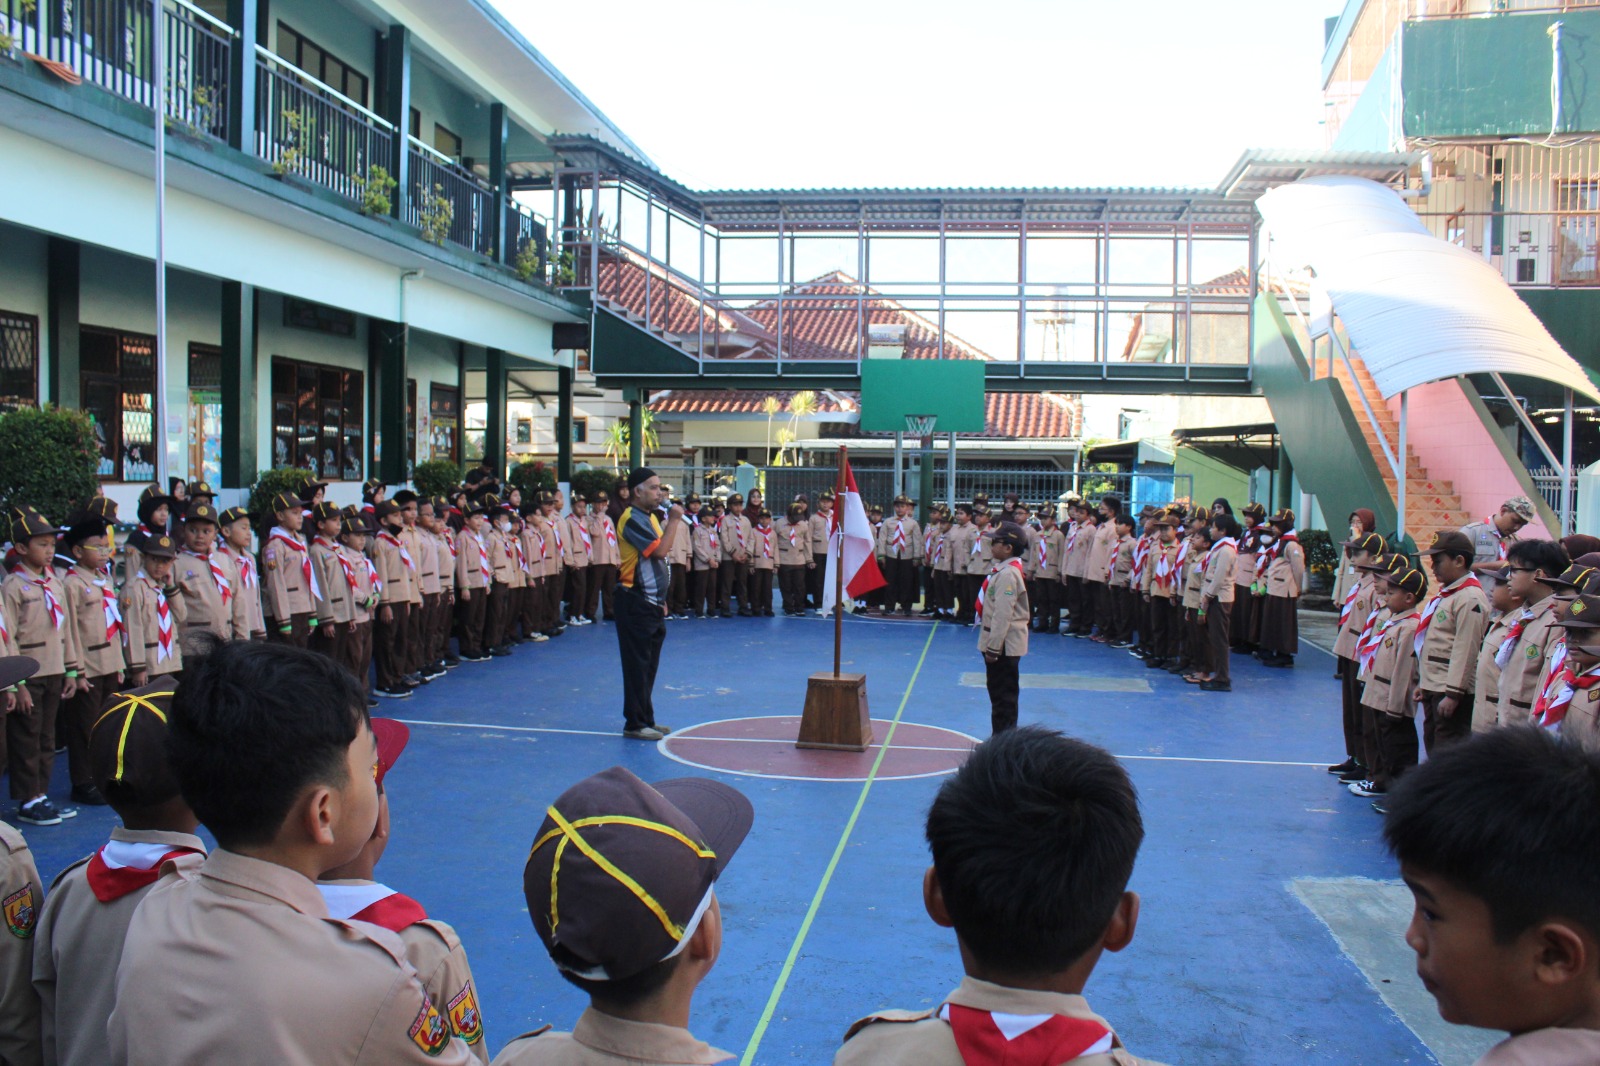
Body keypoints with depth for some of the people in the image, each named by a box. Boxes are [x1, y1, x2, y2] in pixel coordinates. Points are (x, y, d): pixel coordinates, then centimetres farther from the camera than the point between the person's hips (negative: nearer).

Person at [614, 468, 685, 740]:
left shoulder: (651, 517, 17)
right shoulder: (632, 518, -14)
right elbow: (660, 550, -25)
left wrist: (661, 600, 19)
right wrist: (674, 520, -16)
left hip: (652, 602, 10)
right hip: (636, 603, -10)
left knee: (649, 665, 14)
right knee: (637, 664, -5)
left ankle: (646, 719, 21)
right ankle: (635, 723, 0)